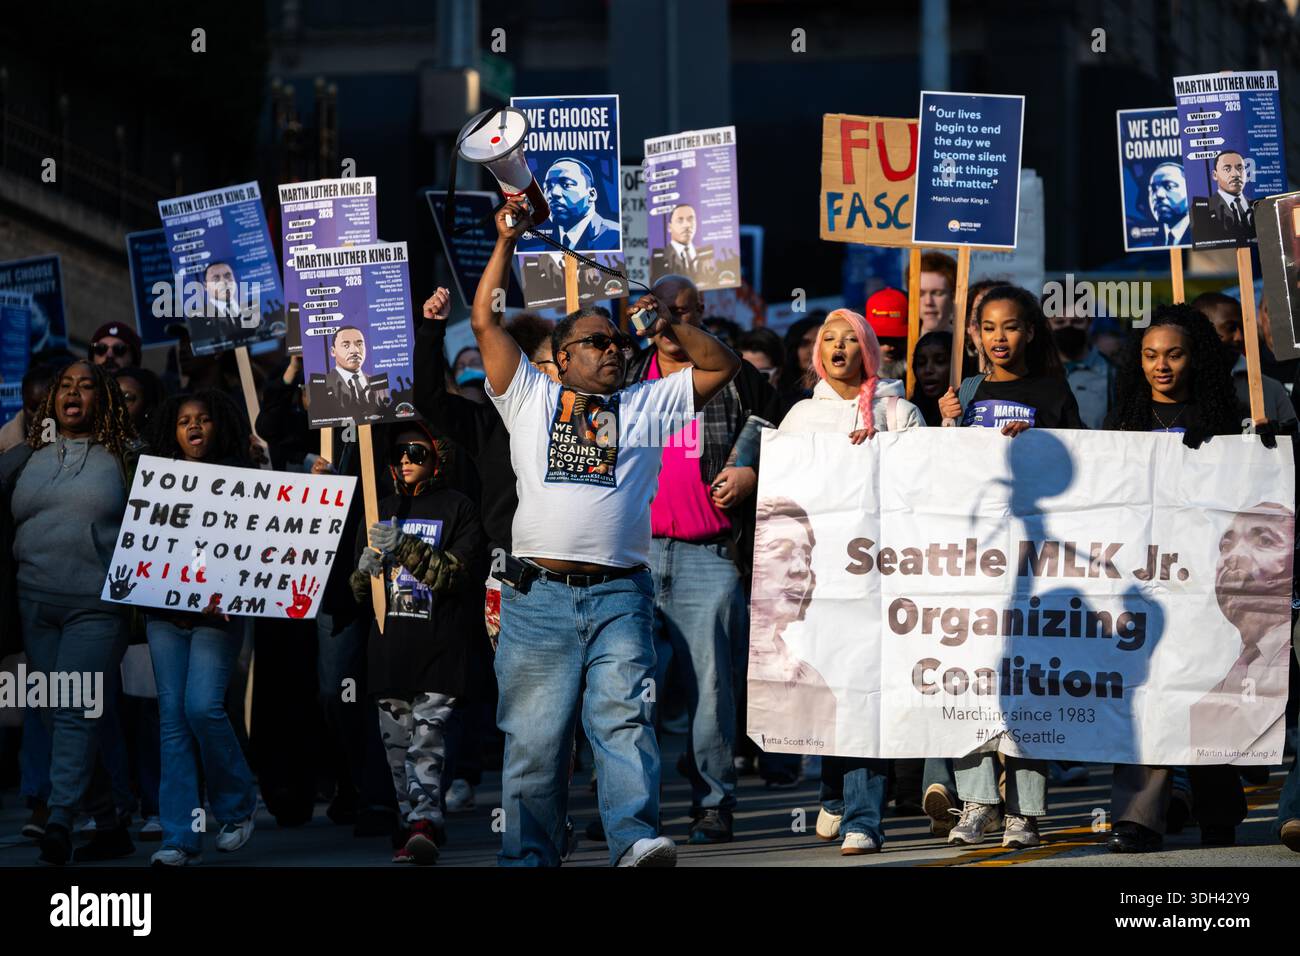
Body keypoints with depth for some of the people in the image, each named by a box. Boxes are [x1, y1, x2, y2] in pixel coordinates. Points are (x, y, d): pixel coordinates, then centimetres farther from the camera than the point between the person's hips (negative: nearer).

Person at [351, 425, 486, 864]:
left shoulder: (457, 508, 2)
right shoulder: (380, 511, 18)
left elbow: (457, 574, -10)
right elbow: (358, 592, 22)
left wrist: (404, 547, -19)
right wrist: (368, 568, -2)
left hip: (439, 644, -5)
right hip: (390, 646, 5)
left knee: (427, 737, -16)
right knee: (397, 742, 4)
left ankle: (424, 824, -25)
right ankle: (415, 825, 9)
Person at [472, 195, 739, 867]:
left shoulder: (648, 404, 22)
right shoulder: (531, 398, 18)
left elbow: (722, 365, 20)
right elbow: (485, 323, 12)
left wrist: (670, 326, 8)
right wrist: (507, 242, 9)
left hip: (619, 596, 0)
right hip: (538, 596, 0)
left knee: (623, 718, -14)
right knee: (533, 735, 0)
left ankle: (634, 841, -25)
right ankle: (528, 859, 4)